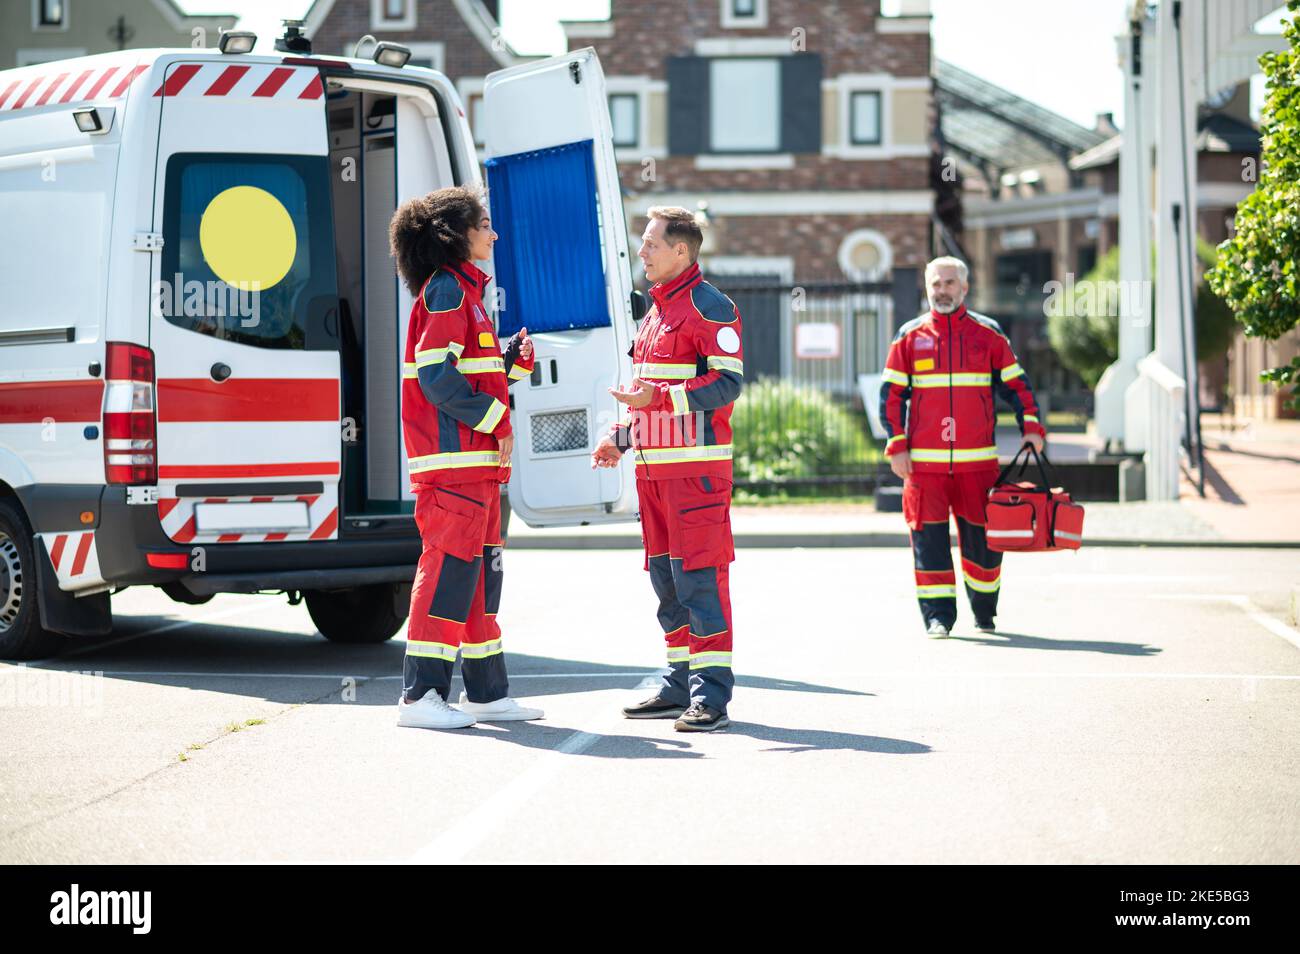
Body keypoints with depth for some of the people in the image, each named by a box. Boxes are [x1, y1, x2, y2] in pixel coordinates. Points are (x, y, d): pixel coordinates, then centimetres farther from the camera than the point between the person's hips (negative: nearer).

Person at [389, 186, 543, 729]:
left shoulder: (464, 289, 21)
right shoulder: (446, 289, -10)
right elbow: (436, 376, -19)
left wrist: (517, 358, 7)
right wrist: (495, 421, -15)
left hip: (479, 459, 10)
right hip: (453, 457, -10)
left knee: (481, 568, 12)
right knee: (449, 565, -10)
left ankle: (486, 691, 18)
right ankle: (420, 695, -8)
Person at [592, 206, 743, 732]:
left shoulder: (709, 306, -8)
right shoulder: (657, 310, 21)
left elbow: (727, 383, -17)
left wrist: (657, 396, -23)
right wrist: (620, 437, 17)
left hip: (696, 466, -9)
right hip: (653, 466, 9)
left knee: (699, 576, -10)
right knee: (665, 576, 11)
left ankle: (711, 696, -9)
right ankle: (681, 685, 19)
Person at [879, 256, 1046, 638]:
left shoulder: (988, 334, 7)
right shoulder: (910, 337, 7)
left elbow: (1015, 384, 13)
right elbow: (891, 394, 7)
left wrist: (1031, 426, 0)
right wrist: (897, 447, -1)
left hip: (978, 459, 0)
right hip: (924, 460, 0)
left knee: (983, 536, 4)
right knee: (929, 536, -5)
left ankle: (984, 610, 24)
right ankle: (938, 615, -1)